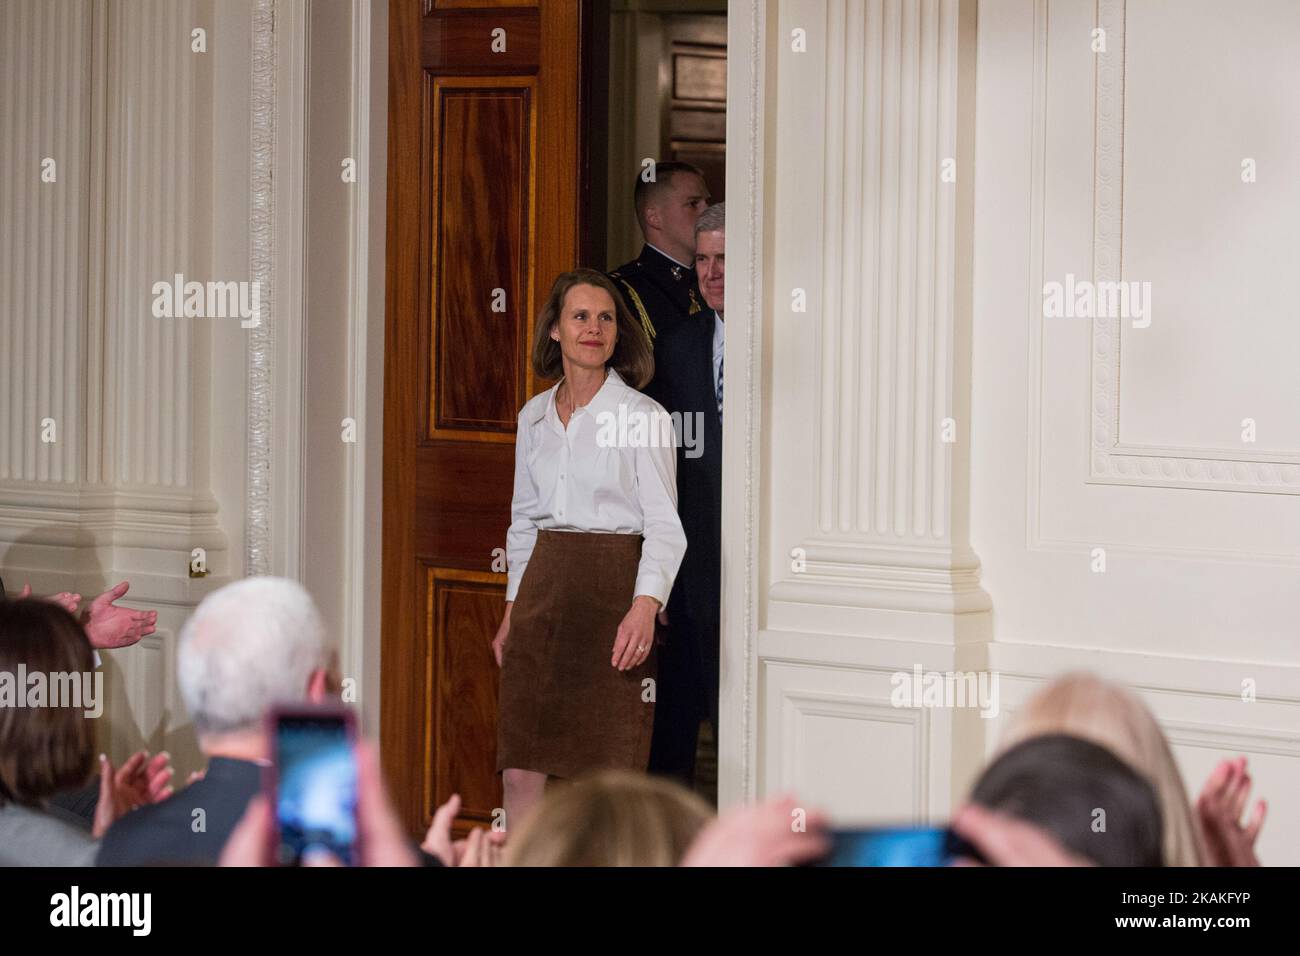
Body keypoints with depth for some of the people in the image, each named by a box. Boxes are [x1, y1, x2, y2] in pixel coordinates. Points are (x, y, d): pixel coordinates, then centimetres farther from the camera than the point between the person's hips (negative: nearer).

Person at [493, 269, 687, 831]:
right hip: (544, 588, 5)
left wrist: (645, 606, -22)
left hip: (613, 591, -5)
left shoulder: (643, 416, -4)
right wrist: (513, 610, 14)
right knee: (519, 768, 0)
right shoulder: (534, 417, 12)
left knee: (606, 773, -3)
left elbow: (664, 526, -8)